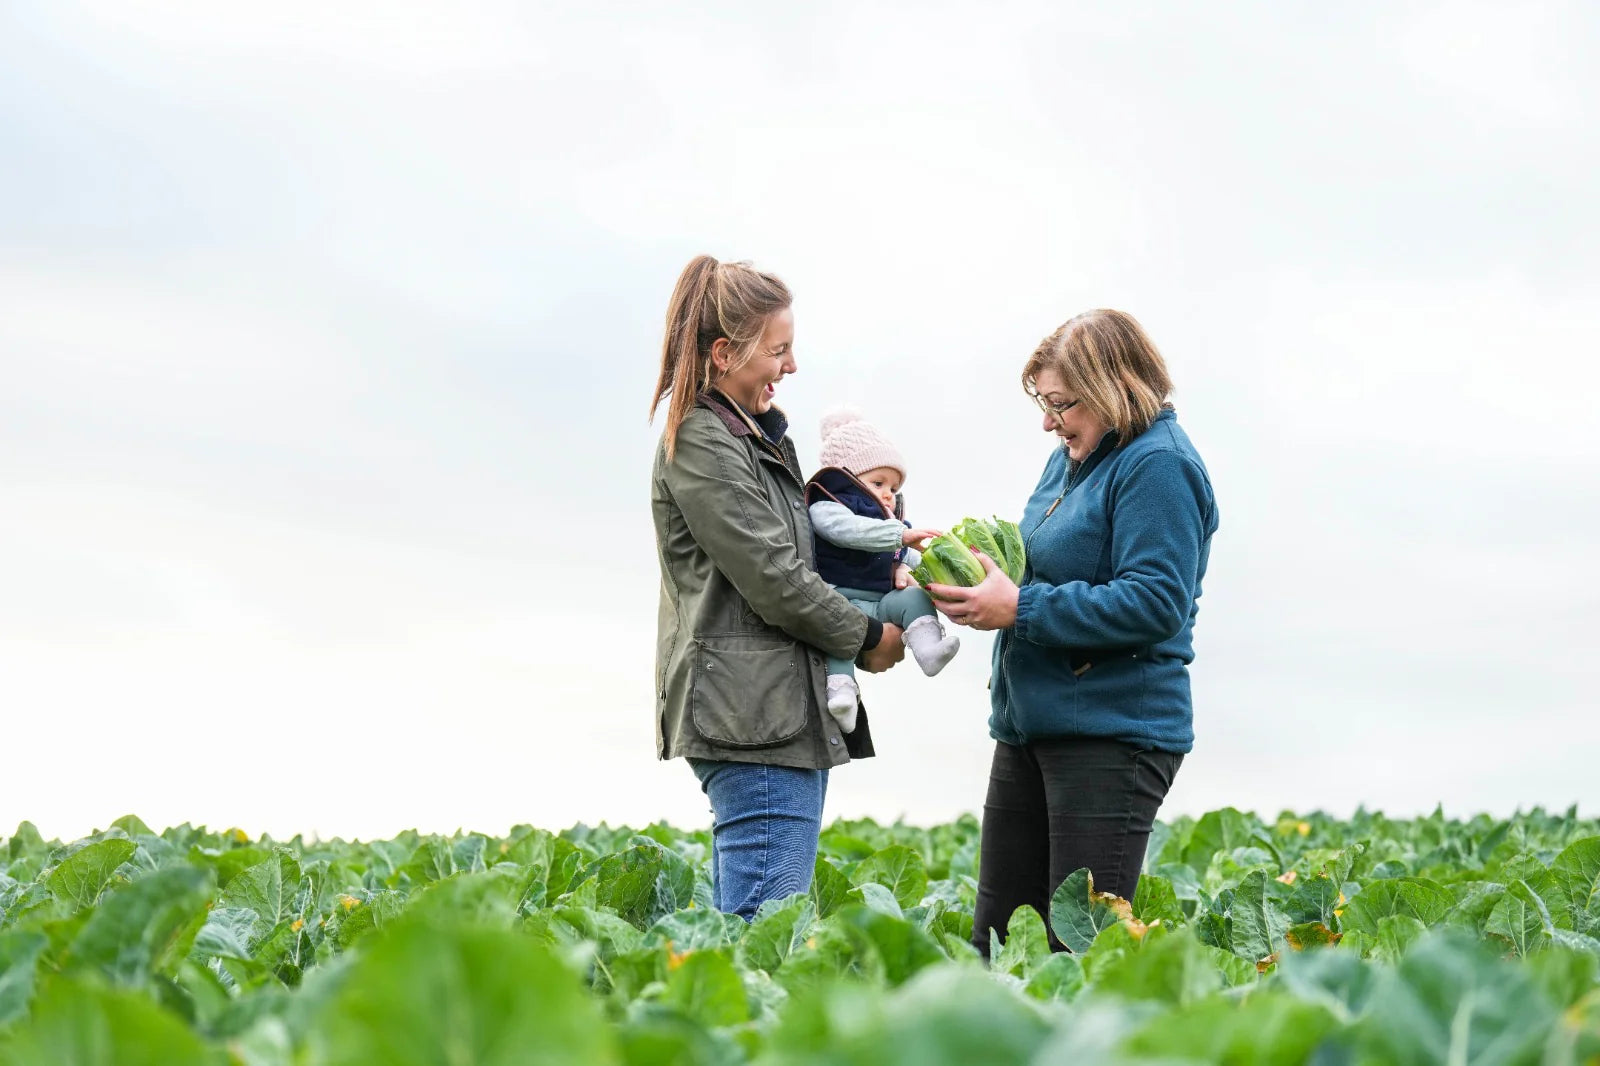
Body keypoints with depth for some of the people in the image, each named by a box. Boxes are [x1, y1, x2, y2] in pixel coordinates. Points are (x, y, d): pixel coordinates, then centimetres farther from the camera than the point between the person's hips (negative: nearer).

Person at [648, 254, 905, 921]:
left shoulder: (754, 434, 20)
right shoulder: (701, 442, -11)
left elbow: (792, 547, 29)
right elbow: (773, 578, -15)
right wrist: (866, 638, -2)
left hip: (781, 710, 10)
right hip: (752, 714, -10)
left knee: (738, 930, 11)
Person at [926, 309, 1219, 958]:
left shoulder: (1157, 466, -13)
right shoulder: (1070, 458, 15)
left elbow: (1155, 602, -22)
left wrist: (1020, 610, -20)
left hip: (1112, 733, -10)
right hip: (1031, 727, 10)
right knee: (994, 938, 11)